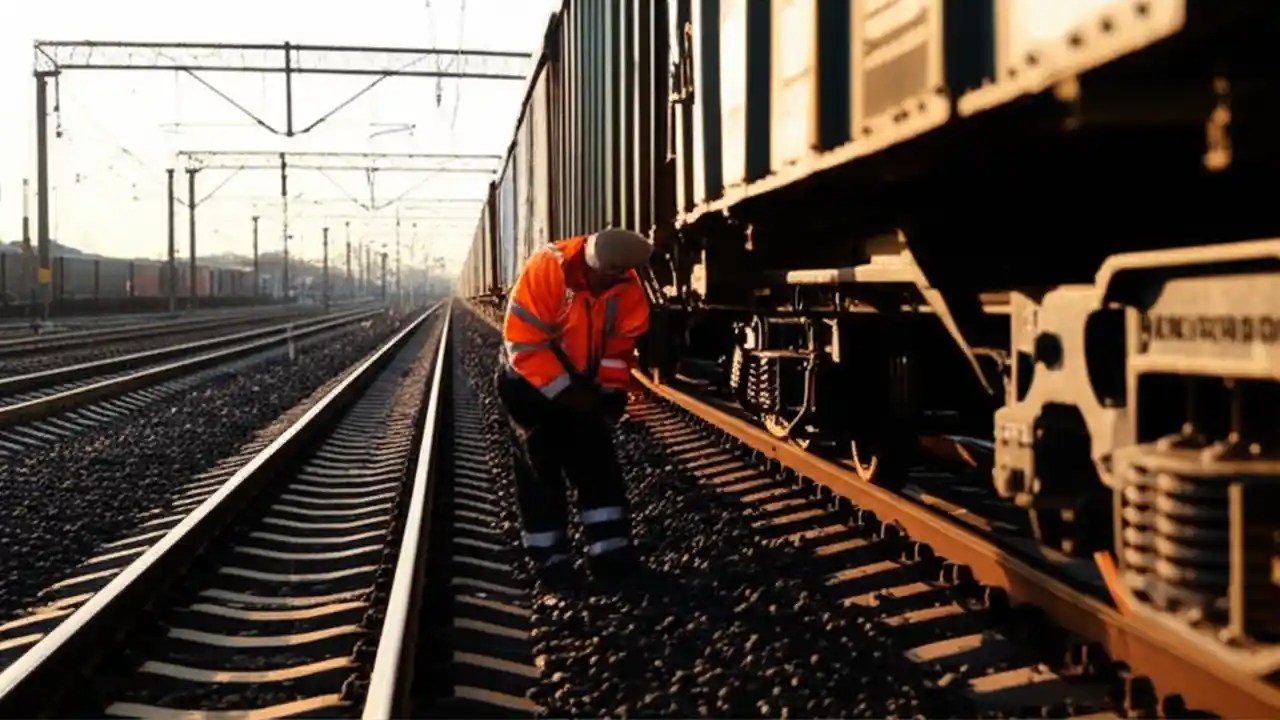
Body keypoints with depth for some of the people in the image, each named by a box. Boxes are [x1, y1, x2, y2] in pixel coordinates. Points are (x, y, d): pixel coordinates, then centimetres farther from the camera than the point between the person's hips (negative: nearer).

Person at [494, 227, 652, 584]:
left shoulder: (627, 287, -15)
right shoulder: (546, 270, -31)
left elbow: (621, 344, -2)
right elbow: (523, 341, -29)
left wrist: (611, 390, -11)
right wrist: (561, 390, -26)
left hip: (581, 382, 4)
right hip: (531, 381, -4)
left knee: (597, 463, 2)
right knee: (540, 468, 0)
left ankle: (609, 549, 7)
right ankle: (547, 555, 11)